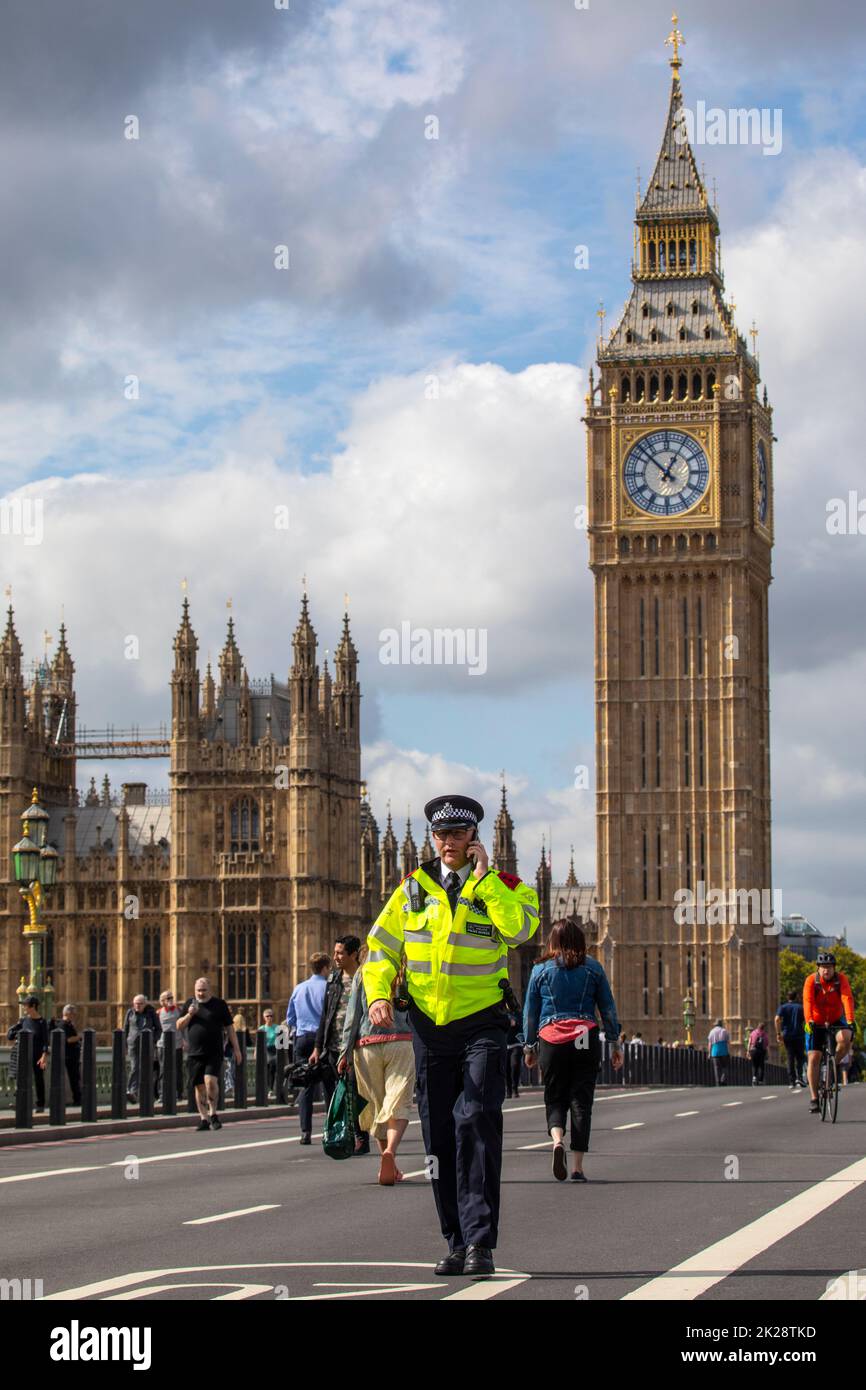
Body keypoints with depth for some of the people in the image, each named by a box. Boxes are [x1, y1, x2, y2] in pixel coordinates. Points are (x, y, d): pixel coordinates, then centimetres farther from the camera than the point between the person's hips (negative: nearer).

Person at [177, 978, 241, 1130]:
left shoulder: (219, 1004, 4)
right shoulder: (190, 1004, 12)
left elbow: (230, 1027, 7)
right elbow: (179, 1027, 10)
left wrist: (236, 1048, 3)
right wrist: (189, 1015, -8)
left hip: (214, 1053, -3)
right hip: (195, 1053, 3)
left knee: (210, 1080, -20)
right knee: (199, 1086, 2)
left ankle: (213, 1113, -5)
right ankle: (204, 1119, 8)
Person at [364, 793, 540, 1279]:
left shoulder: (502, 887, -1)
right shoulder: (413, 888, 7)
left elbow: (521, 929, -22)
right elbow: (382, 945, 11)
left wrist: (484, 876, -18)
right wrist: (378, 993, -6)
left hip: (482, 1025, -4)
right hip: (430, 1027, 4)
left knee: (477, 1122, -19)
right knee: (440, 1138, 6)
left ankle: (481, 1243, -20)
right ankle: (458, 1243, 14)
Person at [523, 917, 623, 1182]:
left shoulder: (541, 969, 6)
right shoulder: (592, 968, 7)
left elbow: (530, 1011, 8)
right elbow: (608, 1008, 8)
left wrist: (530, 1046, 16)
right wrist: (615, 1043, 13)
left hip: (550, 1039, 0)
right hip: (586, 1039, 0)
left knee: (555, 1099, 10)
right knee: (581, 1101, 3)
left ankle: (557, 1138, -20)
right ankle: (577, 1167, -2)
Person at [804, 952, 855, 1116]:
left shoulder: (841, 979, -16)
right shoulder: (811, 981, -17)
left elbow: (847, 999, -29)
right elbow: (807, 1002, -30)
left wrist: (850, 1021, -43)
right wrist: (809, 1021, -47)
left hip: (836, 1021, 0)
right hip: (816, 1023, 0)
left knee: (845, 1039, -32)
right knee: (813, 1058, -10)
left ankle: (835, 1064, -3)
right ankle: (814, 1098, -4)